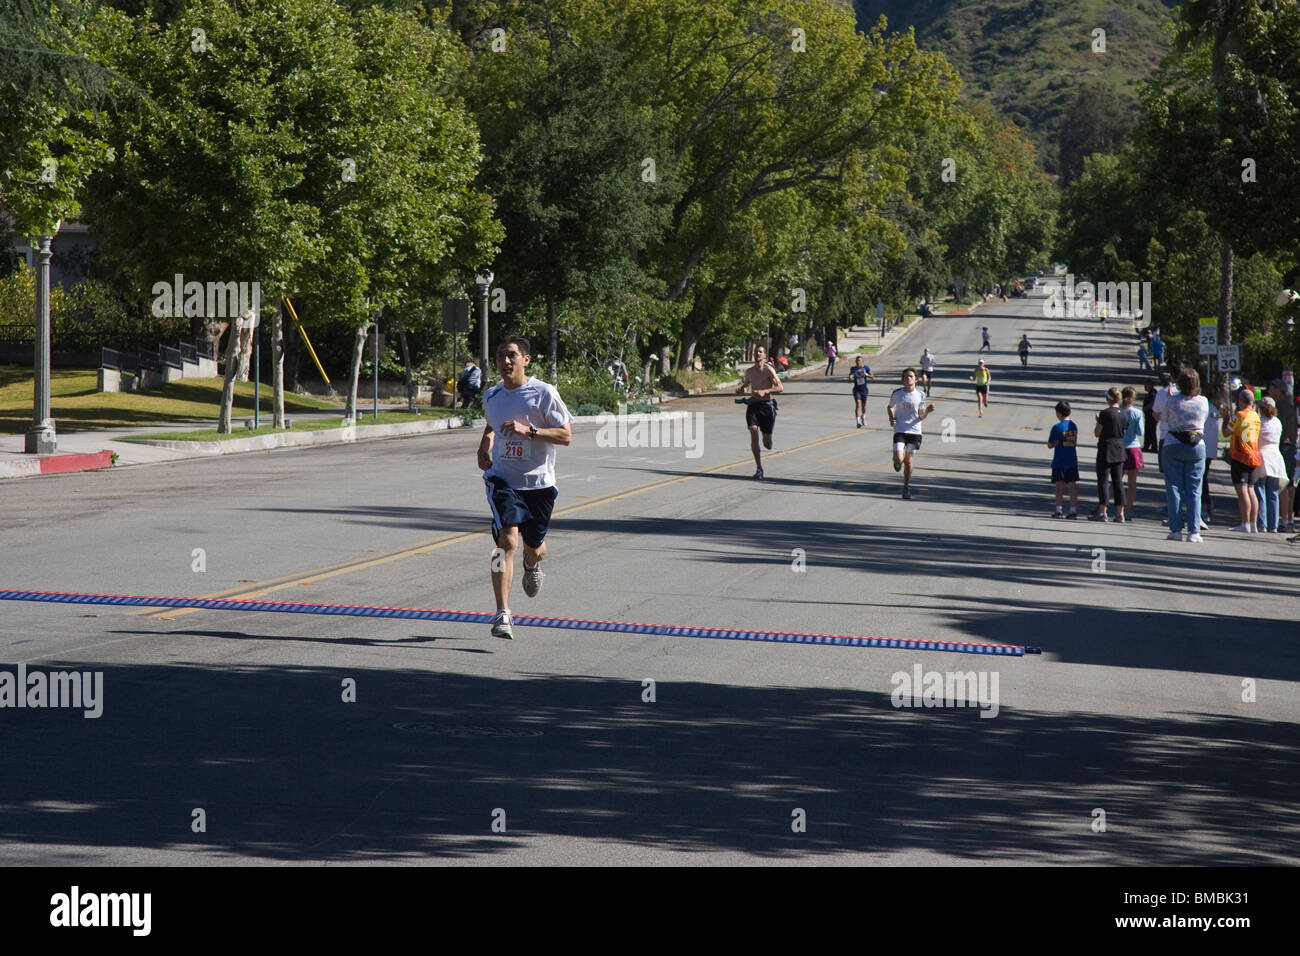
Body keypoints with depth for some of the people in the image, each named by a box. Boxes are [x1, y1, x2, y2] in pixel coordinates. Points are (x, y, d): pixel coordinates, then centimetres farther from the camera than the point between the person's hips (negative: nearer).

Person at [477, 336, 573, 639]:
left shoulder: (544, 393, -9)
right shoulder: (491, 396, 6)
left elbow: (566, 435, -11)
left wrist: (528, 430, -23)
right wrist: (483, 449, 7)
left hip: (538, 483, -1)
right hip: (502, 479, 1)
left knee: (534, 547, 14)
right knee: (508, 541, -19)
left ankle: (532, 565, 55)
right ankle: (502, 615, -21)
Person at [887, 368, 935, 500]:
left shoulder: (920, 395, 0)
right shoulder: (897, 393, -2)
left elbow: (921, 417, 3)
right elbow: (890, 407, 17)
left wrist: (928, 410, -18)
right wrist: (891, 418, -2)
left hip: (914, 431, 1)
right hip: (899, 430, -1)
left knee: (909, 461, 4)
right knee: (898, 458, -17)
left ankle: (906, 488, 21)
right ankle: (898, 462, 22)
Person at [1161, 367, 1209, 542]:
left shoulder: (1173, 401, -7)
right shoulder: (1203, 402, -2)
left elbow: (1163, 418, 8)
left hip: (1174, 447, -1)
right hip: (1197, 447, 2)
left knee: (1174, 488, 4)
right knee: (1194, 491, 4)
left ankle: (1176, 530, 1)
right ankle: (1194, 531, -2)